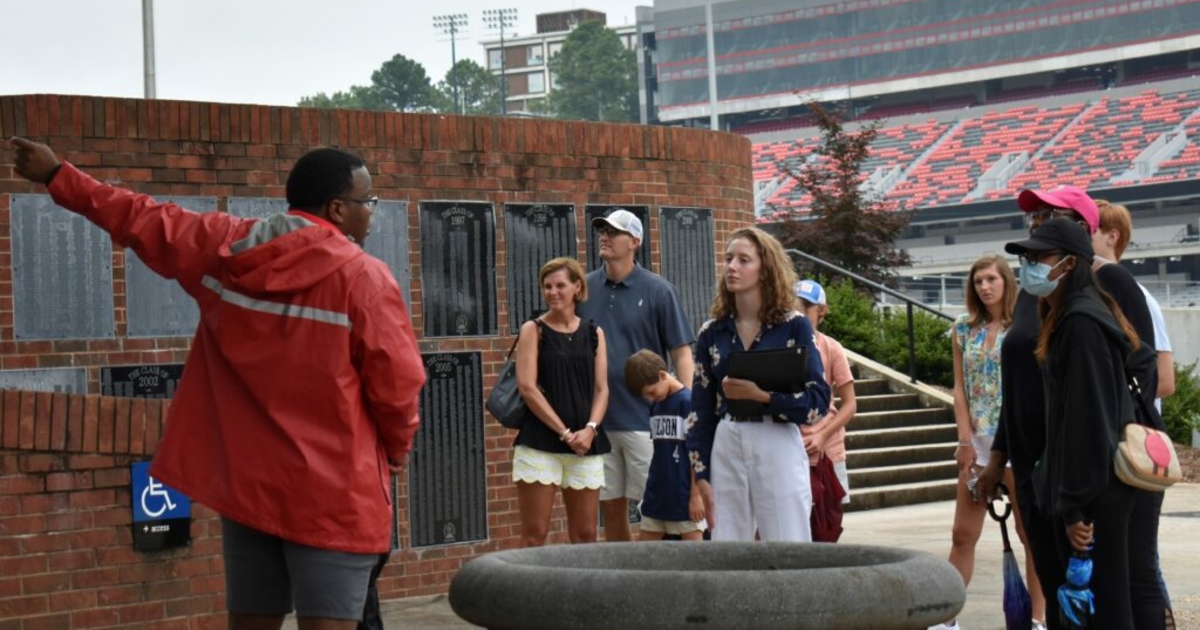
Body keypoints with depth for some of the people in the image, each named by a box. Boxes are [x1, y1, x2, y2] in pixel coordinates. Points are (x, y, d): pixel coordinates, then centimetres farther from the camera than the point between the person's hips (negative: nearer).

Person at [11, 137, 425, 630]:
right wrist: (397, 448, 10)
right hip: (331, 490, -6)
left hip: (245, 478, 6)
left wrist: (58, 177, 30)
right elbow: (397, 383, -10)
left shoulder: (221, 248, 4)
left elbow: (143, 219, 16)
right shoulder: (363, 277, -13)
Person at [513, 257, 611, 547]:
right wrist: (564, 433, -11)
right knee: (534, 535, -5)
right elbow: (527, 387, -6)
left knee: (585, 535, 5)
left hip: (585, 445, 3)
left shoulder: (594, 334, 12)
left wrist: (590, 429, -10)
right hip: (540, 443, -3)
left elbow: (601, 389, 9)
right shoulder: (533, 330, 1)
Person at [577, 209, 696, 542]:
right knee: (610, 507, 9)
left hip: (645, 418, -4)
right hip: (597, 419, 4)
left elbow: (681, 353, -3)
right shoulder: (585, 288, 7)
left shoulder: (659, 290, -3)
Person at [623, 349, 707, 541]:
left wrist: (696, 494, -13)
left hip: (684, 494, -8)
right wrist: (650, 488, 17)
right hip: (658, 492, 8)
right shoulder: (655, 406, 11)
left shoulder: (688, 402, -12)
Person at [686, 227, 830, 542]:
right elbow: (701, 411, 10)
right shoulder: (712, 333, 8)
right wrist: (701, 476, 4)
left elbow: (818, 401, -6)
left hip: (779, 448, -3)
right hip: (726, 449, 3)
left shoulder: (794, 326, -1)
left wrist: (761, 395, -18)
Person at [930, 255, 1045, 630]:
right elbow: (960, 387, 6)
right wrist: (965, 440, -3)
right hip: (978, 440, 4)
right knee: (962, 535, 6)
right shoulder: (964, 329, 8)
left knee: (1032, 534, 3)